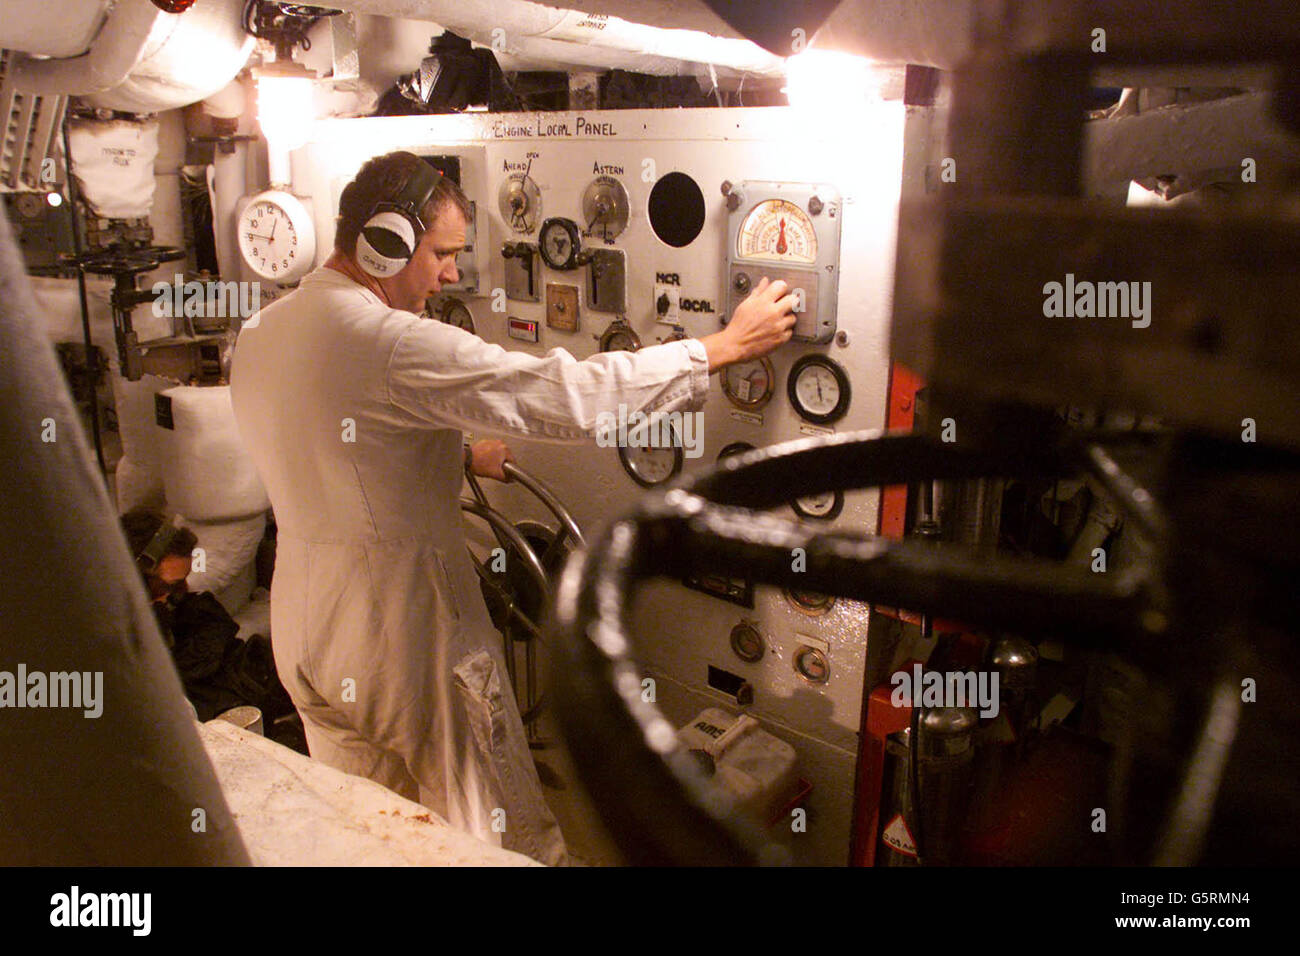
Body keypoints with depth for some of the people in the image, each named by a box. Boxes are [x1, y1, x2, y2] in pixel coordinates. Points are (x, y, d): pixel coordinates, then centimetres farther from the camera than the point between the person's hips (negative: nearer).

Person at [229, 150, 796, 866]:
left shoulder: (261, 333, 3)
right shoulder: (394, 344, -25)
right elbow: (569, 395, -28)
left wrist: (459, 459, 12)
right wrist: (726, 344, -20)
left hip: (304, 625, 9)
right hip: (404, 632, -8)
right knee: (504, 836, 13)